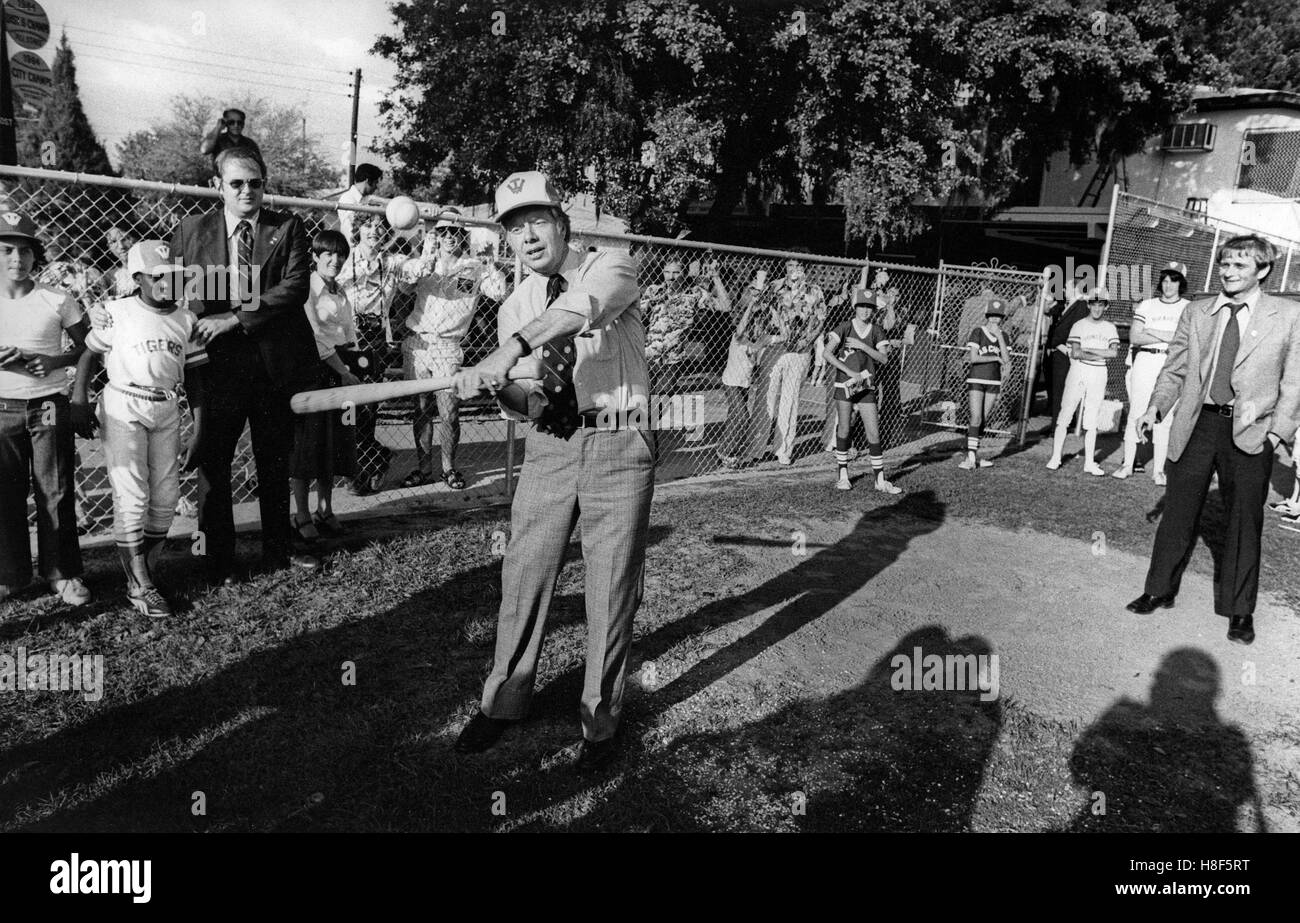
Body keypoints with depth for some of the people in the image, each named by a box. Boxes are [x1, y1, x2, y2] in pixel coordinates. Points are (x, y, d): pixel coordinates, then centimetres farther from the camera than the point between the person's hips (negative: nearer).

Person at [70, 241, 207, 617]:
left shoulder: (185, 320, 7)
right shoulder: (119, 312, -2)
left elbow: (194, 375, 10)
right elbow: (89, 354, 2)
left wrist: (199, 425, 6)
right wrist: (79, 400, -8)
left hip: (168, 413, 5)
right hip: (123, 408, -4)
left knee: (165, 499, 4)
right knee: (132, 498, -7)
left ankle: (143, 575, 17)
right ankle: (140, 587, -1)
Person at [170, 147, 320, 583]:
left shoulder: (288, 227, 4)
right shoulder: (191, 230, 7)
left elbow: (296, 286, -9)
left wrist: (234, 319, -15)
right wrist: (192, 337, -10)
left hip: (276, 361, 0)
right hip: (217, 361, 0)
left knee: (275, 461, 11)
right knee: (212, 461, 2)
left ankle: (277, 551, 26)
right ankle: (218, 560, 15)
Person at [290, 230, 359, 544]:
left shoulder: (340, 291, 16)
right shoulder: (307, 288, -8)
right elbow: (315, 336, -13)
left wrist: (350, 368, 4)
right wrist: (344, 372, -13)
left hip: (340, 369, 7)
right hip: (313, 368, -7)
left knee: (334, 440, 10)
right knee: (307, 441, -2)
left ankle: (325, 510, 20)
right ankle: (302, 516, 6)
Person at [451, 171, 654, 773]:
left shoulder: (612, 268, -4)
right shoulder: (515, 307, 11)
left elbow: (581, 307, -28)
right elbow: (533, 402, 4)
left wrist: (508, 352, -40)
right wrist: (497, 387, -19)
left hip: (619, 445, -4)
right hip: (549, 446, 4)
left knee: (612, 588, 1)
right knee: (523, 573, 7)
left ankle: (601, 719, 19)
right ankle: (503, 701, 26)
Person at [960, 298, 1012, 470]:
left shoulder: (1003, 336, 7)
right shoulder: (978, 332, -5)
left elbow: (1007, 360, -6)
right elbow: (973, 358, -14)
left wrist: (999, 336, -11)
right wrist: (996, 359, -9)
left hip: (994, 382, 4)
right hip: (976, 380, -4)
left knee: (983, 420, 7)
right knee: (976, 418, -13)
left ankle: (975, 456, 14)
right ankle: (970, 457, -15)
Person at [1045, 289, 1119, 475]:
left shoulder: (1109, 328, 10)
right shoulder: (1079, 325, 1)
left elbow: (1114, 352, -5)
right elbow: (1075, 353, -10)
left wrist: (1087, 349, -8)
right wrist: (1100, 356, -9)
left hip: (1099, 374, 2)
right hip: (1078, 371, -2)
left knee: (1092, 419, 4)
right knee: (1066, 414, -3)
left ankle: (1089, 462, 7)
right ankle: (1055, 458, 3)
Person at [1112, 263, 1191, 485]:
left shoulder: (1189, 308, 7)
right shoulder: (1146, 306, 12)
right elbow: (1134, 337, 1)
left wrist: (1154, 333, -7)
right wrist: (1169, 337, -7)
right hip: (1144, 360, 2)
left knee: (1165, 417, -2)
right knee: (1135, 413, 0)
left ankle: (1158, 469, 3)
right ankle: (1127, 465, 5)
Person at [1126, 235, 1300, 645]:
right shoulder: (1195, 313, 8)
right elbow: (1174, 370, 10)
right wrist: (1155, 407, -5)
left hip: (1250, 434, -2)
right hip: (1196, 425, 2)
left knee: (1244, 520, 6)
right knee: (1178, 512, 9)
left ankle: (1239, 611, 20)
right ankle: (1160, 591, 24)